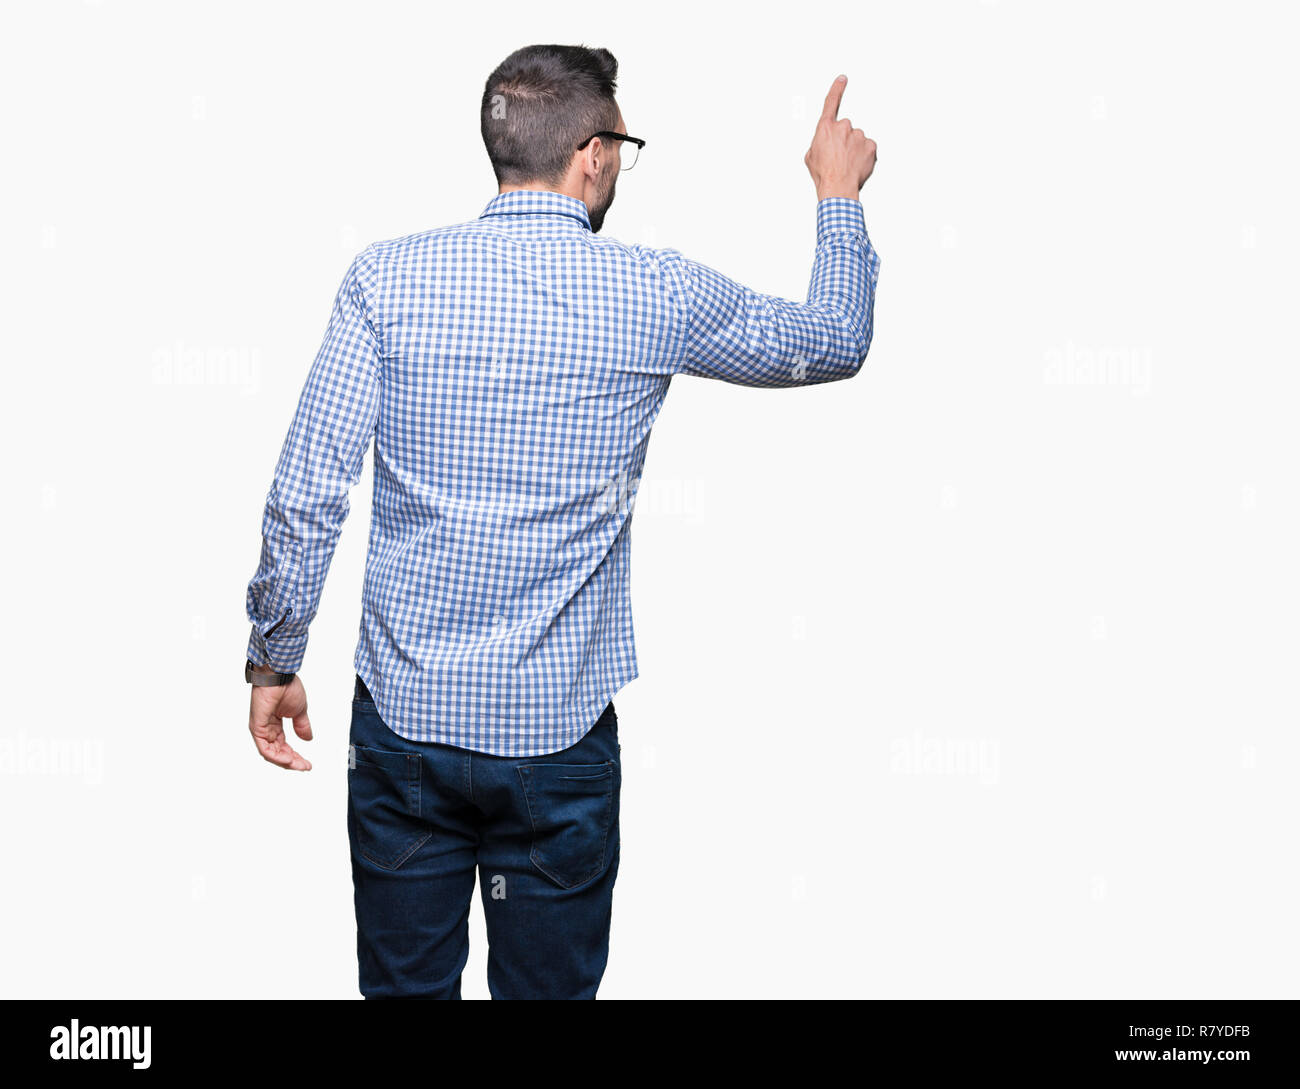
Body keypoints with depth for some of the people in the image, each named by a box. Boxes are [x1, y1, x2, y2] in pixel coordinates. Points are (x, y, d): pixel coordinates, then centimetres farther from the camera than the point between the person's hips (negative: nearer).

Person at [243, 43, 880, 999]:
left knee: (406, 988, 15)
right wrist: (838, 194, 28)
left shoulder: (387, 278, -5)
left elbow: (305, 499, -7)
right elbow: (835, 344, 12)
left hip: (404, 716, 1)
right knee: (549, 988, 14)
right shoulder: (657, 296, -6)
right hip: (558, 737, -1)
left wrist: (275, 661, 7)